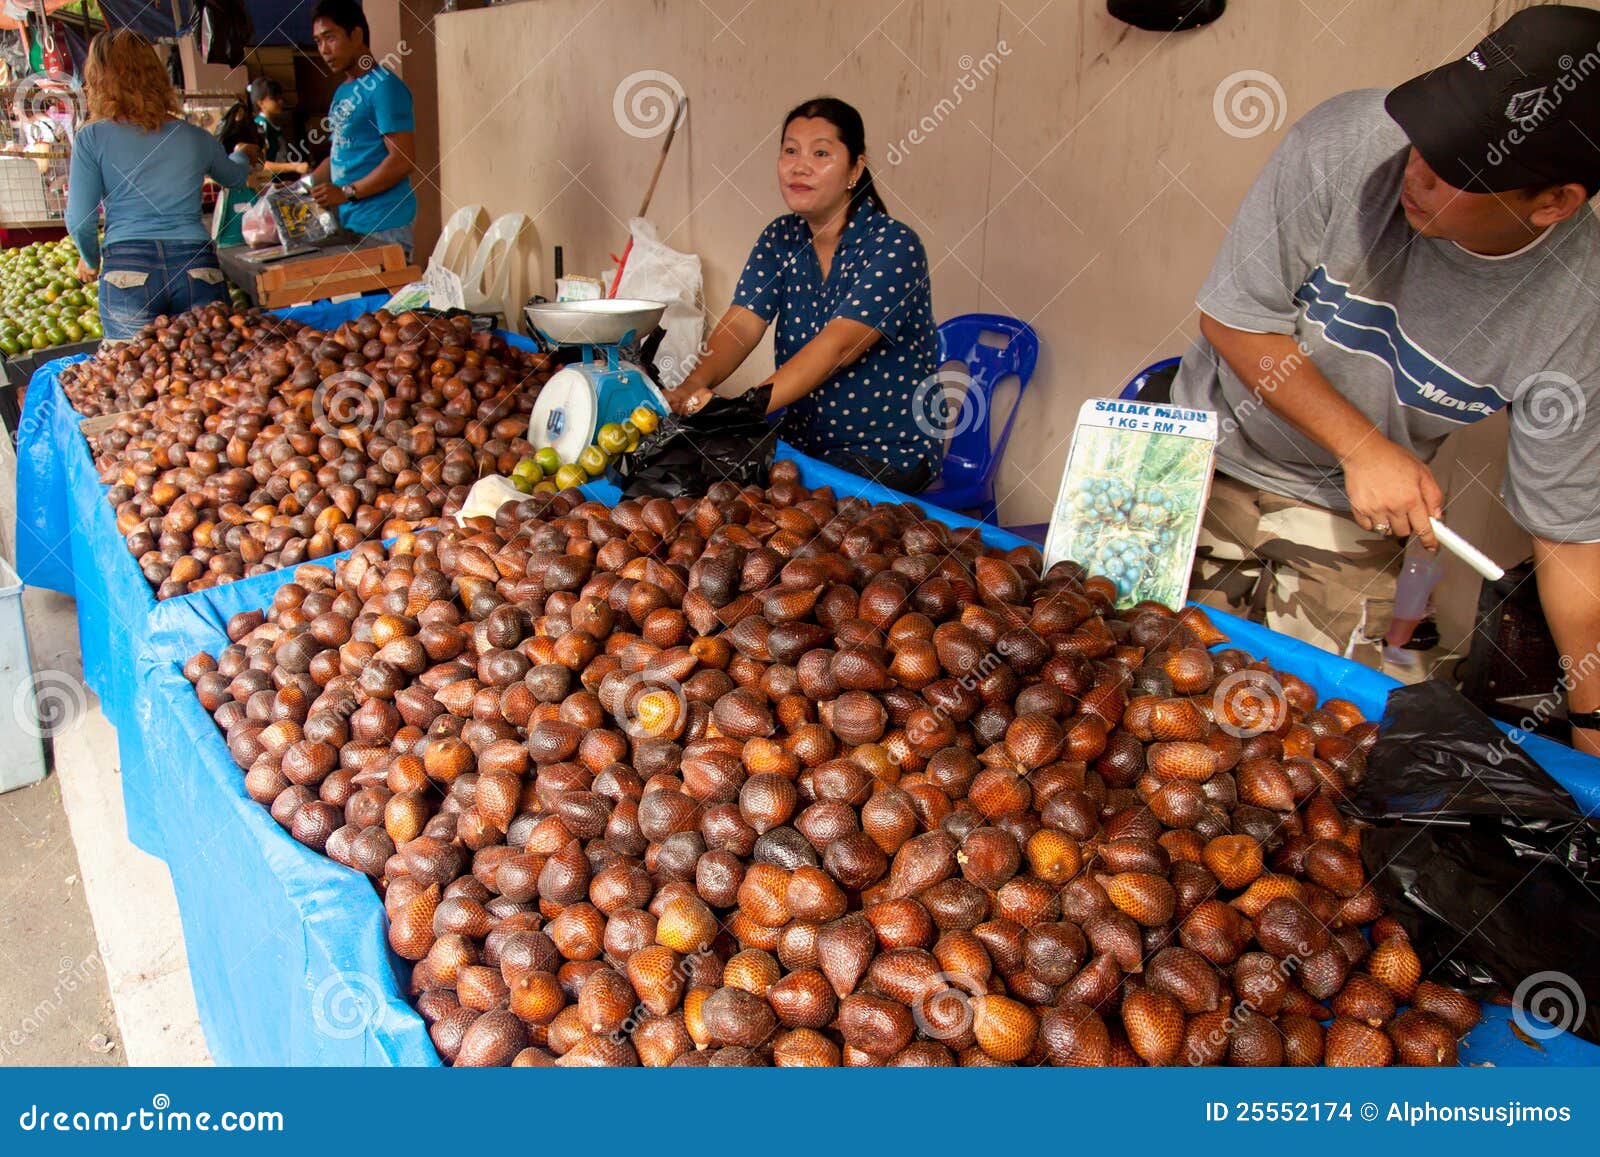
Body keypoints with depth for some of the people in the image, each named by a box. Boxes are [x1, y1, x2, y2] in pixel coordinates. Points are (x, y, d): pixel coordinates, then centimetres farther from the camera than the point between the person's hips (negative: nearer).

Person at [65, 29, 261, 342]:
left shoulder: (92, 138, 4)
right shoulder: (195, 137, 11)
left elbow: (80, 220, -1)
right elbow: (236, 177, 32)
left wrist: (90, 260, 21)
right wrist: (243, 155, 56)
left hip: (127, 269, -2)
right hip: (197, 268, 2)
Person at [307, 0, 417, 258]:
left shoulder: (383, 86, -9)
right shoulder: (342, 92, 19)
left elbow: (402, 160, -17)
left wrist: (347, 192, -17)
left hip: (382, 225, -8)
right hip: (350, 220, 8)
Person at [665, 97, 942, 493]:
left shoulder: (894, 246, -15)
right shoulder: (780, 239, 5)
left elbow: (838, 346, -28)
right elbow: (740, 326, -7)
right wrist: (692, 386, -29)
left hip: (889, 453, -5)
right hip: (802, 439, 6)